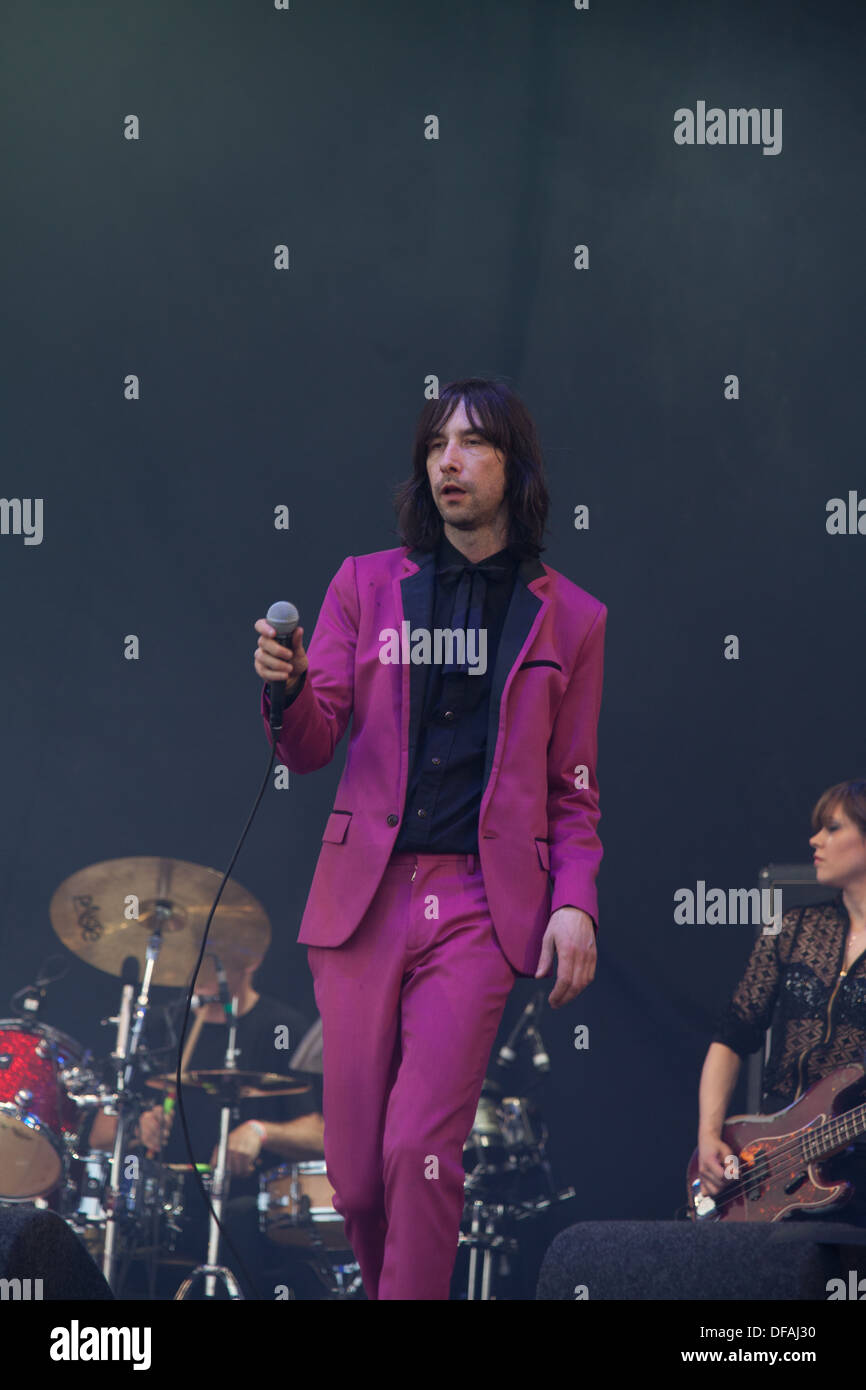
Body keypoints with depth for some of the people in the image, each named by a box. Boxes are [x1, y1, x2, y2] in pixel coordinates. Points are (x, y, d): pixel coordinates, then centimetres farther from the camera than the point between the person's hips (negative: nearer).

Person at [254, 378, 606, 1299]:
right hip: (365, 897, 2)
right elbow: (311, 749, 8)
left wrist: (576, 901, -3)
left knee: (421, 1148, -14)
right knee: (353, 1173, 2)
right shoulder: (365, 585, 12)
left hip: (479, 903, -2)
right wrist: (288, 688, -14)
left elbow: (575, 789, 12)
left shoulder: (568, 618, 10)